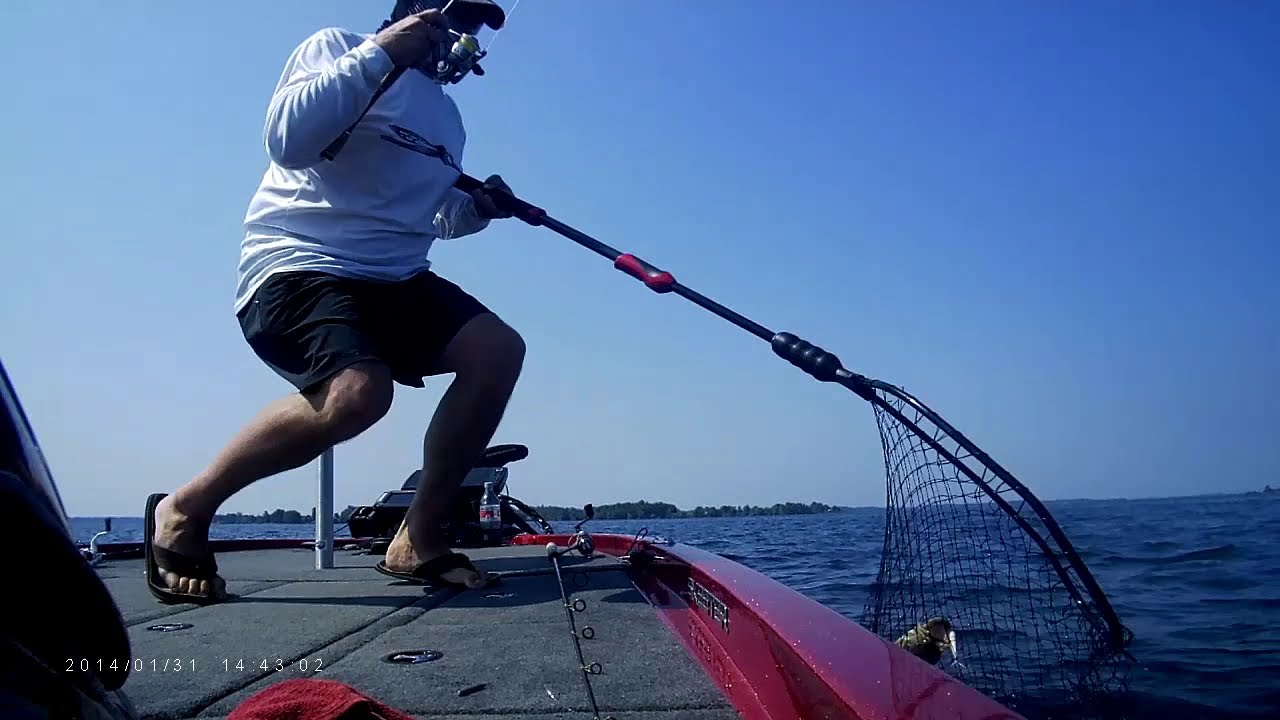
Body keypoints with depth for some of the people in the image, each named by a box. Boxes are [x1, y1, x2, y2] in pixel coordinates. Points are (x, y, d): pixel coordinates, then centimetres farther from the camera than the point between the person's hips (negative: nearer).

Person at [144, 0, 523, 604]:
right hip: (298, 264, -8)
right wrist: (379, 53, -15)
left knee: (498, 350, -13)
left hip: (395, 278, 8)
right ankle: (185, 510, -9)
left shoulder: (446, 112, 23)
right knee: (358, 391, -34)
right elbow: (287, 139, -17)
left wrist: (476, 208, 9)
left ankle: (418, 538, -4)